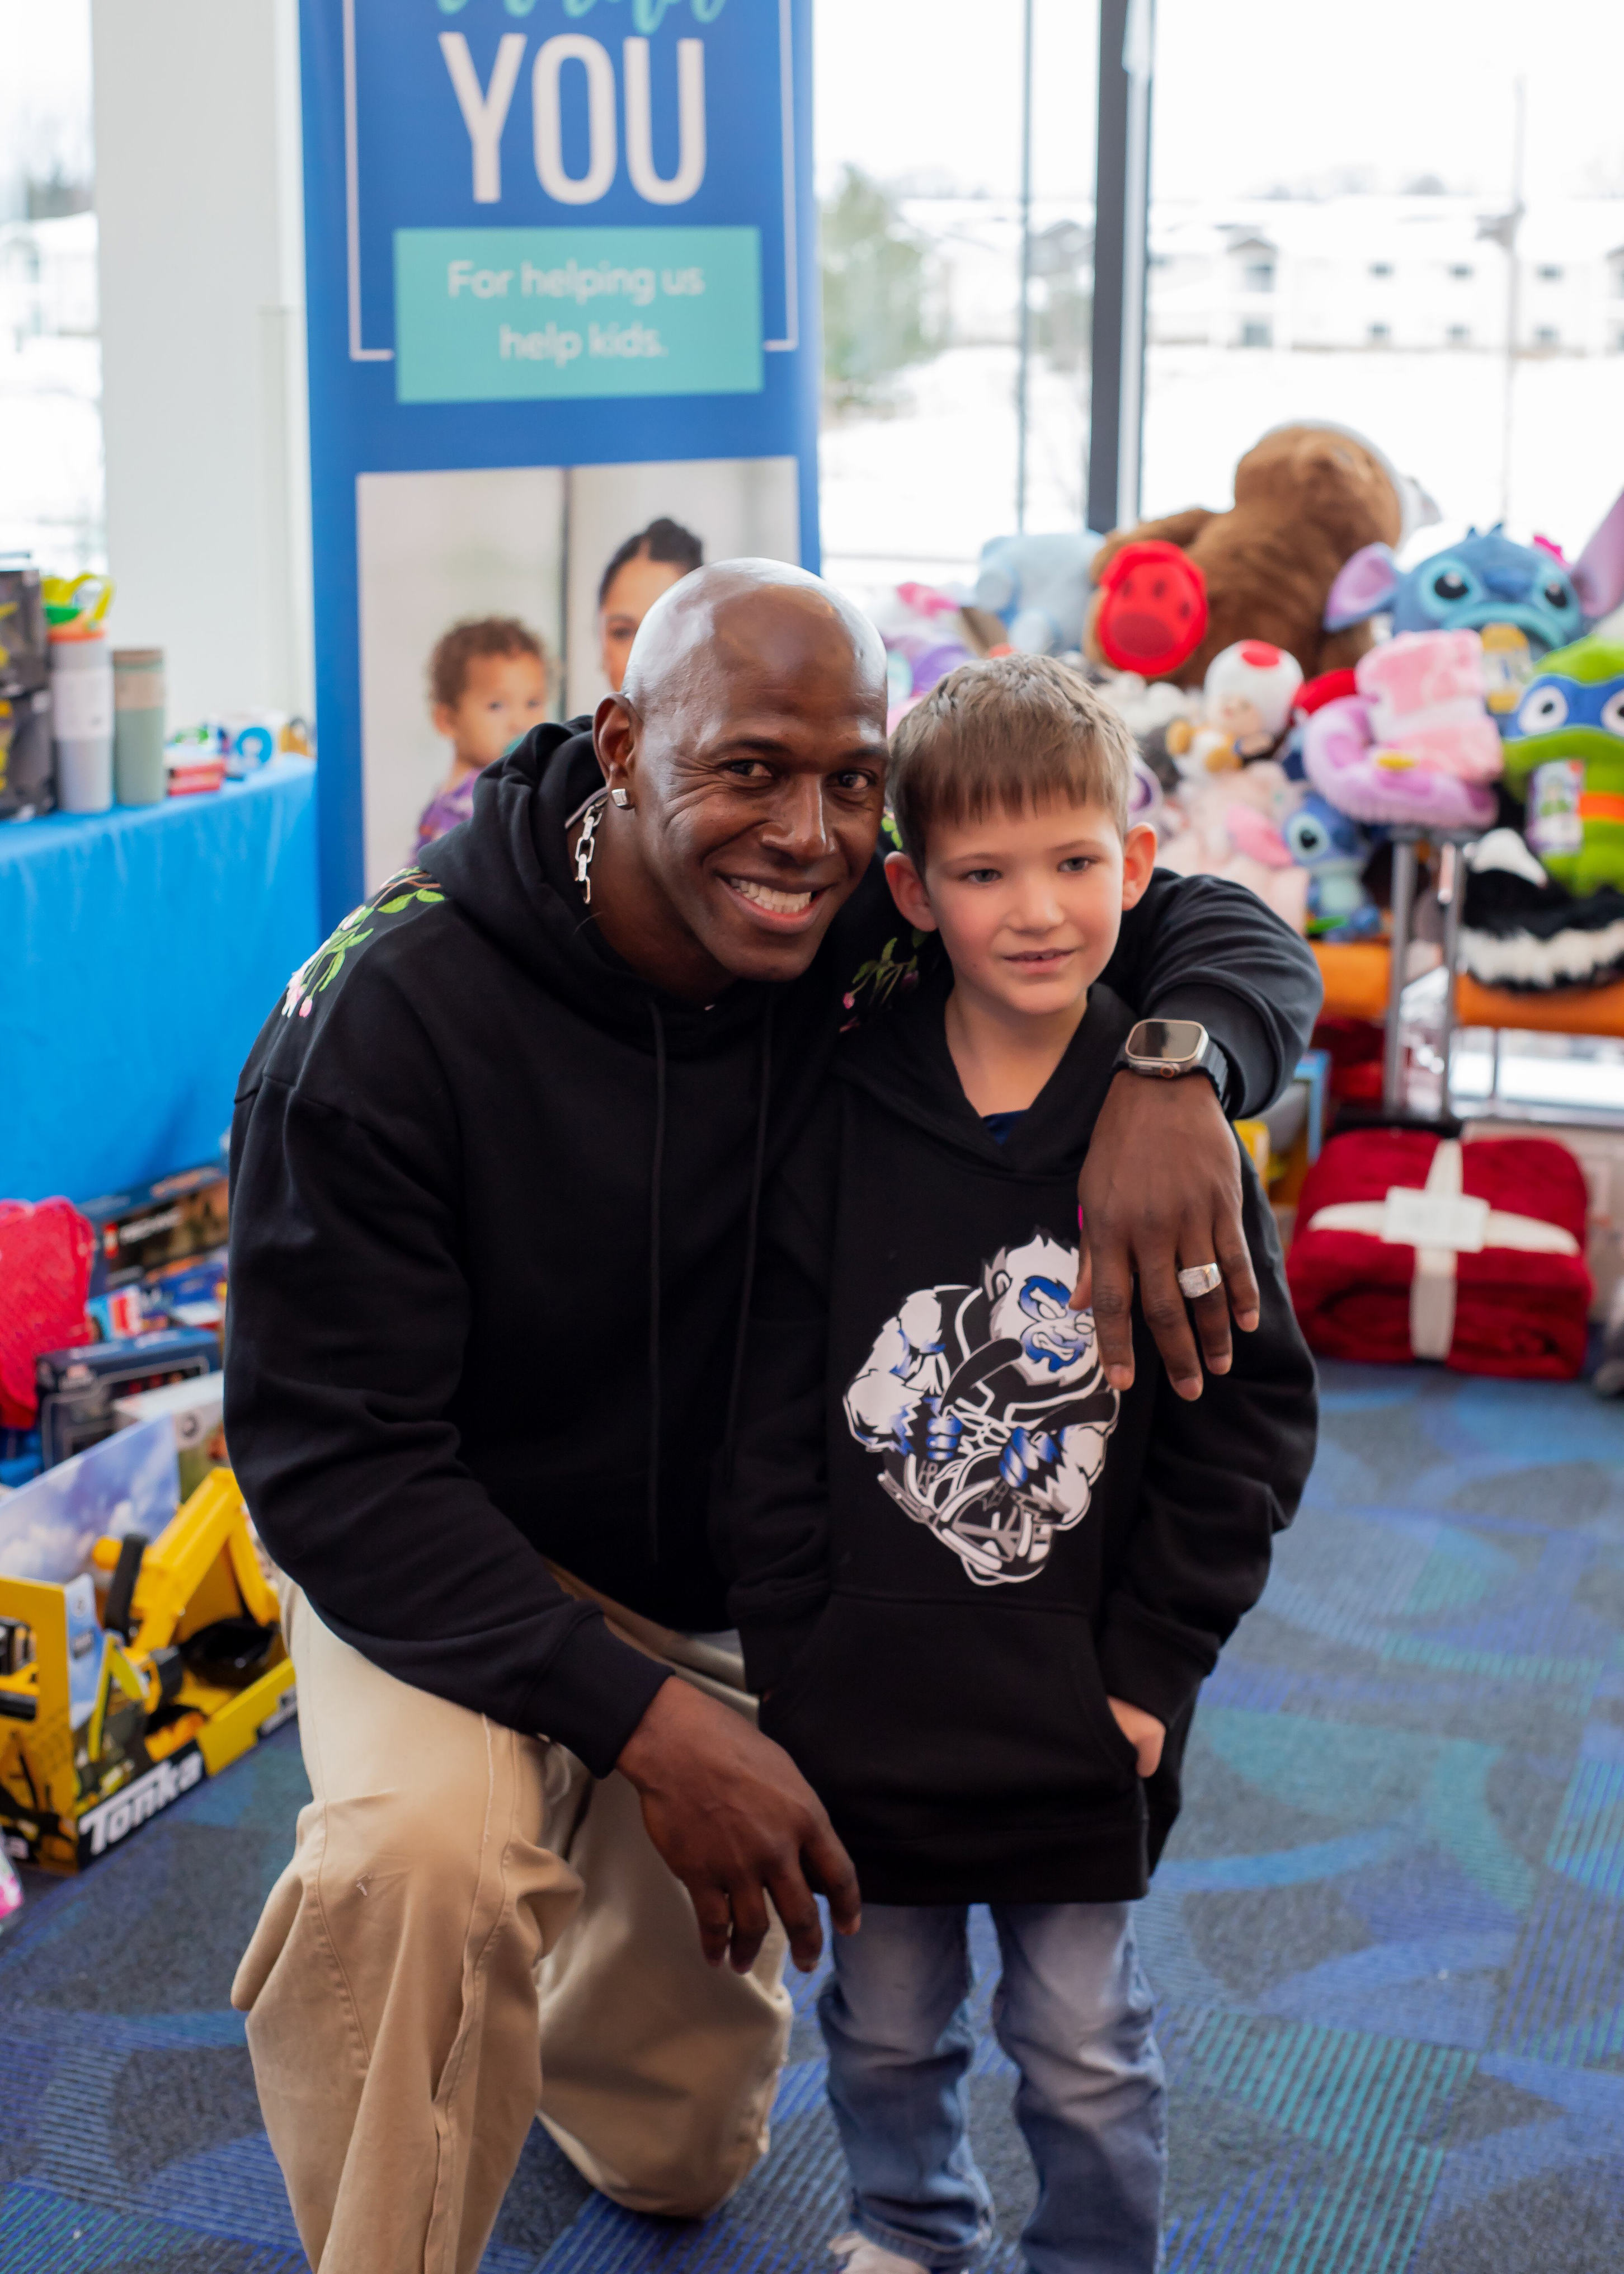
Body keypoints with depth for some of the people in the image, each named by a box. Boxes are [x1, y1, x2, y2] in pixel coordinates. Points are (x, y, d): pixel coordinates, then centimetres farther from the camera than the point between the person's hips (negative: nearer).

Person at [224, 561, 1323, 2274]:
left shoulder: (876, 931, -17)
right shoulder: (384, 1015, -28)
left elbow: (1230, 933, -8)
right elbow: (331, 1461, -27)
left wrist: (1176, 1070, -34)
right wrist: (642, 1718, -36)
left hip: (739, 1600, 4)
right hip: (446, 1567, -4)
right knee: (417, 1864, -39)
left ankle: (531, 2022, 53)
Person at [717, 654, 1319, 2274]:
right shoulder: (840, 1117, -6)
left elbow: (1252, 1412, -3)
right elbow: (771, 1406, -2)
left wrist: (1153, 1664, -7)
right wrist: (789, 1654, -5)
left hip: (1079, 1702, -1)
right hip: (865, 1694, 1)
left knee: (1082, 2047, 11)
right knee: (886, 2023, 19)